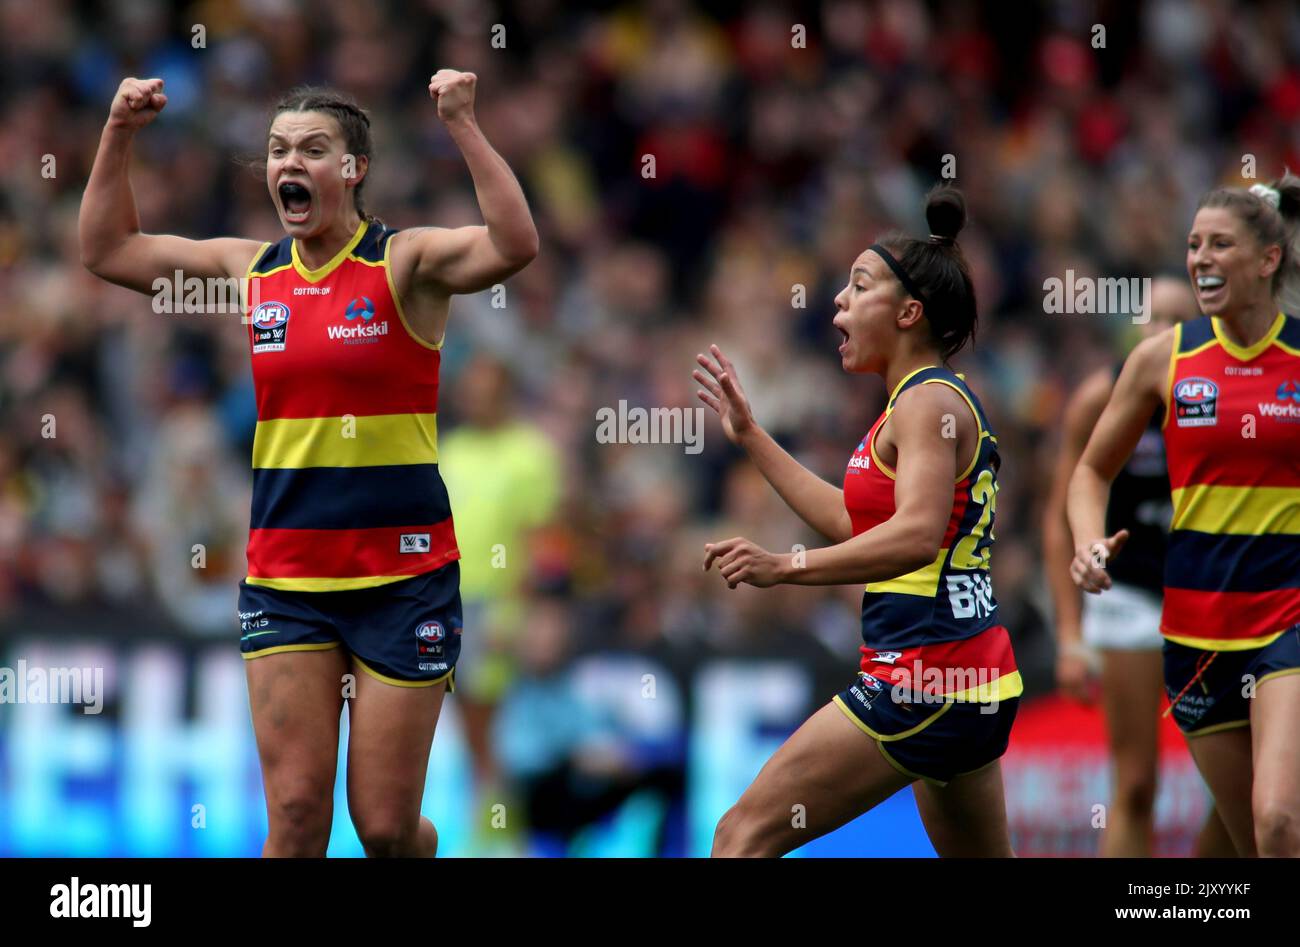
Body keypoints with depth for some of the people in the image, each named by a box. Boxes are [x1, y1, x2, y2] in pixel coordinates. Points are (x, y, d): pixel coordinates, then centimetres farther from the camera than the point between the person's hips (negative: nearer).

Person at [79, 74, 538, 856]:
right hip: (282, 578, 3)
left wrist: (463, 127, -27)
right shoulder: (250, 270, 8)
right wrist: (120, 136, 6)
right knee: (296, 810, -5)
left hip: (402, 575, -3)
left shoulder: (404, 264, -4)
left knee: (385, 824, 1)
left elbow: (516, 245, -22)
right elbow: (108, 250, 16)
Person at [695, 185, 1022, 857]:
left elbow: (916, 536, -28)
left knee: (745, 835, -12)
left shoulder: (929, 402, -11)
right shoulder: (935, 399, 18)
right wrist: (751, 437, 30)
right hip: (976, 688, 10)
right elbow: (857, 526, 27)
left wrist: (786, 568, -36)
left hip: (919, 677, -10)